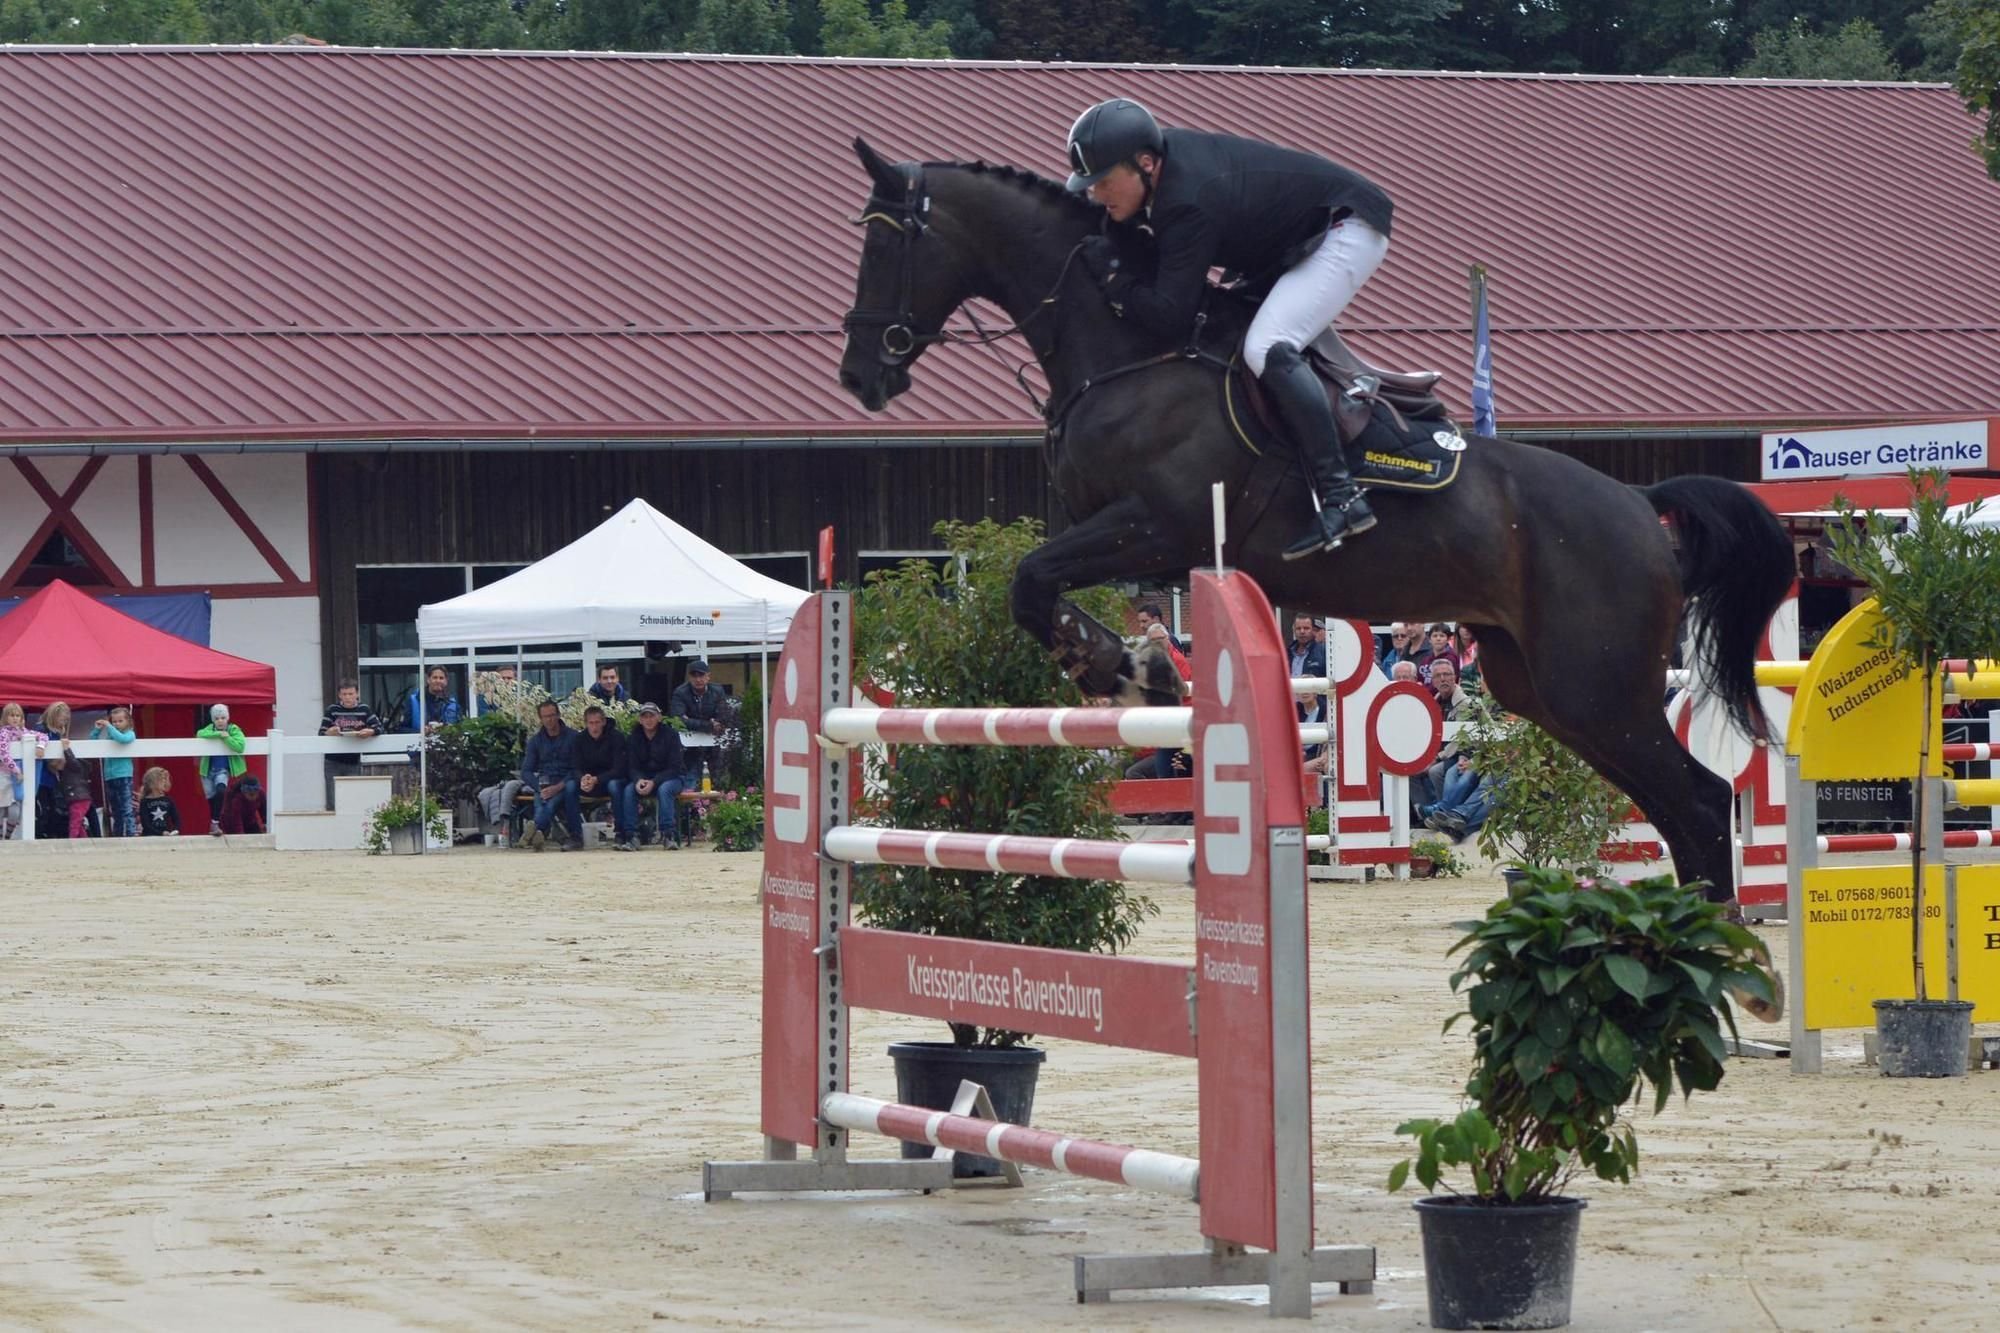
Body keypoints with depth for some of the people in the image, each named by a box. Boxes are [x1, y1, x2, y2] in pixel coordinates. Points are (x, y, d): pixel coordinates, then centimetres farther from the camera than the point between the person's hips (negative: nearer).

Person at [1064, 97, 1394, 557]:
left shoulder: (1190, 203, -33)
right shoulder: (1163, 153, -7)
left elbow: (1170, 319, -34)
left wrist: (1111, 274, -25)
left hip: (1349, 229, -11)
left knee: (1266, 349, -26)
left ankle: (1341, 497, -27)